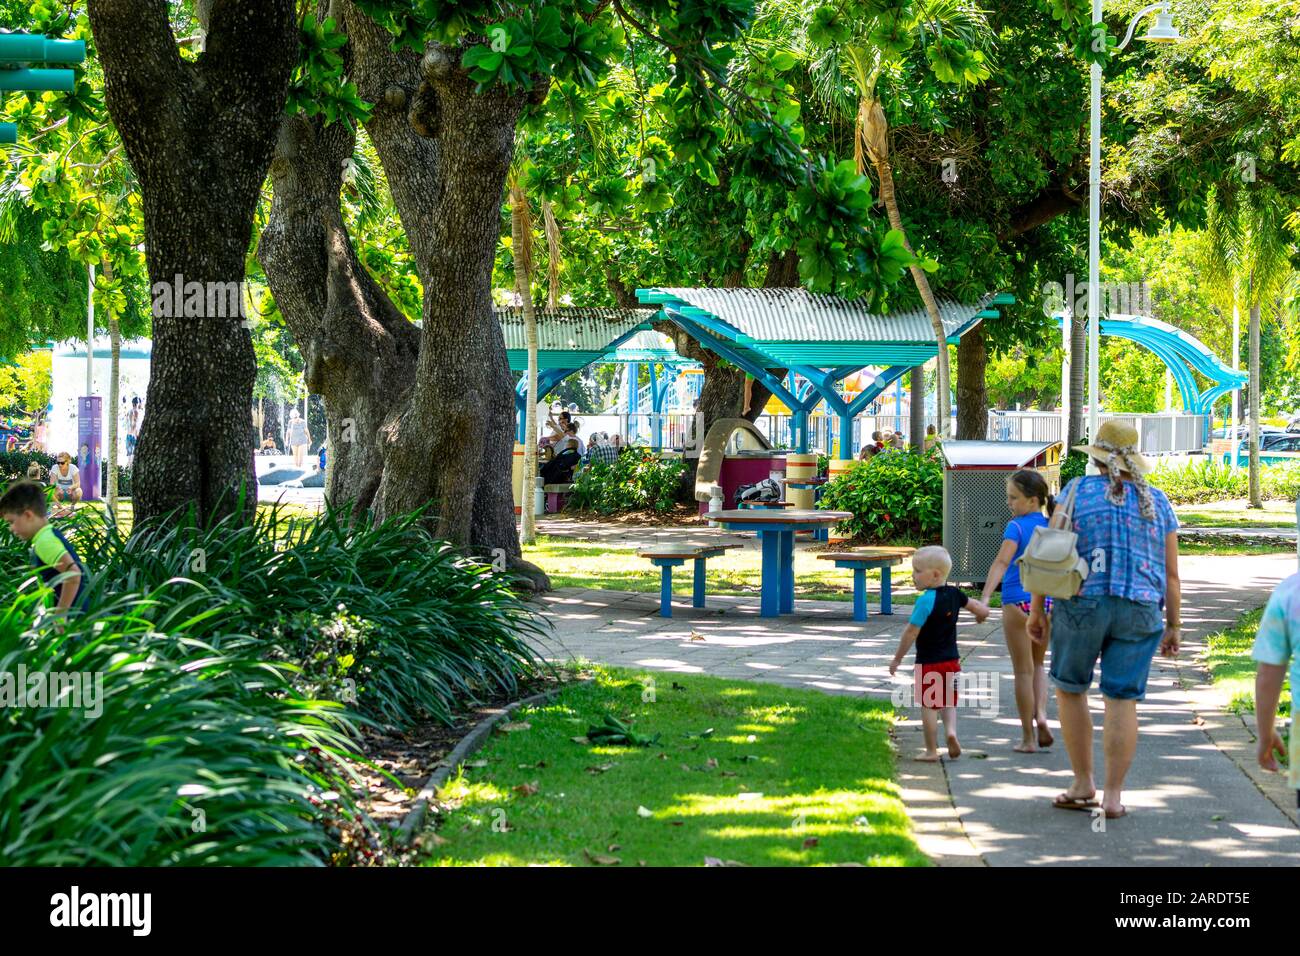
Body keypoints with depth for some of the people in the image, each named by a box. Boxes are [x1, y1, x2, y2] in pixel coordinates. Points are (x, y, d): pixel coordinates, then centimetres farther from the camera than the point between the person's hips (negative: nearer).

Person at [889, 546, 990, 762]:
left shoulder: (926, 600, -20)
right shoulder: (955, 594, 0)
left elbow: (911, 632, -18)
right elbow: (982, 610, 7)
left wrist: (897, 659, -9)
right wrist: (981, 614, 32)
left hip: (928, 663, -6)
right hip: (951, 660, 6)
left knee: (928, 705, 5)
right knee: (948, 702, 19)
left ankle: (931, 751, 10)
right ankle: (951, 730, -8)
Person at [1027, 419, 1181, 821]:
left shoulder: (1076, 492, -1)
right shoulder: (1157, 502, 6)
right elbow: (1171, 572, 5)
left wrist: (1036, 609, 1)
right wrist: (1173, 626, 11)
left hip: (1080, 607, -2)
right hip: (1138, 613, 2)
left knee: (1069, 689, 15)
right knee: (1122, 701, 3)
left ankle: (1083, 784, 16)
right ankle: (1113, 796, 1)